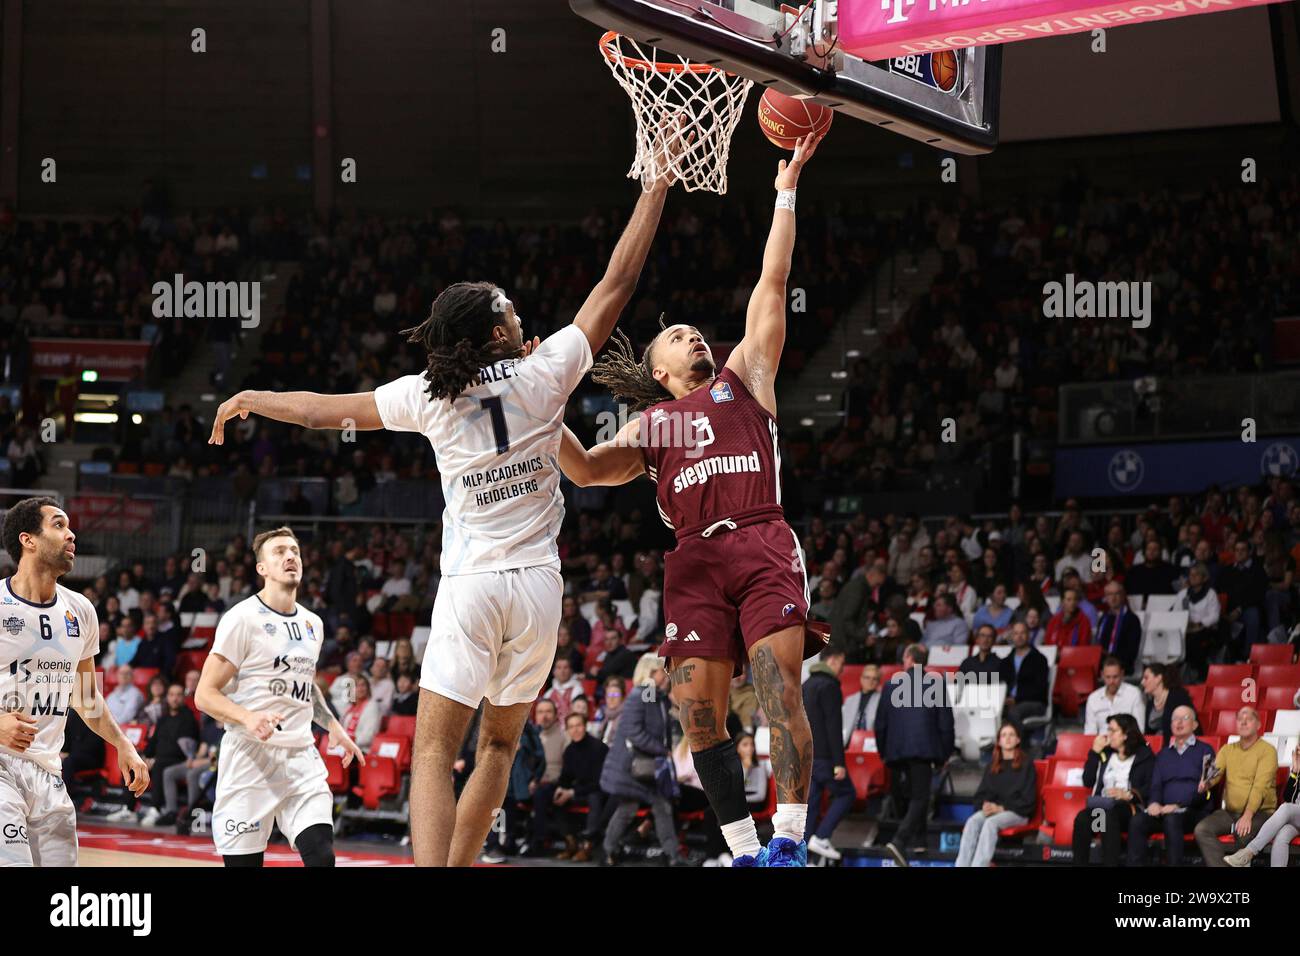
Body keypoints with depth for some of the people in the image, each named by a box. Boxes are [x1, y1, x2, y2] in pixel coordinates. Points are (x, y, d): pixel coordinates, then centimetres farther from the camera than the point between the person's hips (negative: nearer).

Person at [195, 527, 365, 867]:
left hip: (301, 756, 5)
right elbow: (205, 694, -9)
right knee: (244, 860, -5)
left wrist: (333, 725, 18)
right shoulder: (242, 618, -6)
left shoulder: (313, 624, 15)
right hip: (250, 758, -5)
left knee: (321, 856, -11)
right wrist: (248, 718, -26)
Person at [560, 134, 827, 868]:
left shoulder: (744, 379, 22)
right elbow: (586, 469, 14)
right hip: (695, 561, 2)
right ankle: (745, 851, 0)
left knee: (779, 686, -18)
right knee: (700, 712, -7)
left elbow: (773, 283, 19)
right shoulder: (650, 425, 26)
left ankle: (789, 840, -21)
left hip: (764, 546, -2)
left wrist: (785, 193, 17)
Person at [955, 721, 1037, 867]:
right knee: (972, 821, -29)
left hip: (1018, 813, -4)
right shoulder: (992, 767, 19)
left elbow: (1028, 799, -3)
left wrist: (1001, 808, -13)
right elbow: (980, 794, 17)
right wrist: (984, 806, -8)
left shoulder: (1026, 764, 4)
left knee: (991, 823, -35)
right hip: (991, 809, 4)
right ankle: (961, 865, -43)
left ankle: (978, 865, -47)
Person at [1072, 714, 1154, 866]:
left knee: (1108, 815, -39)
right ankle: (1079, 863, -36)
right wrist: (1095, 752, 13)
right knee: (1082, 818, -30)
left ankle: (1110, 864, -42)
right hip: (1103, 806, 4)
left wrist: (1128, 794, -20)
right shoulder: (1106, 754, 24)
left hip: (1131, 808, -4)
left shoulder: (1144, 755, 8)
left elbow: (1151, 788, -4)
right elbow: (1088, 781, 17)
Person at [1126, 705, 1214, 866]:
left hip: (1194, 812, -4)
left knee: (1172, 819, -37)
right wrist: (1154, 803, -6)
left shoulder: (1205, 750, 8)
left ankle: (1174, 864, -37)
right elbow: (1156, 785, 17)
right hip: (1165, 811, 4)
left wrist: (1178, 806, -15)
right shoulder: (1164, 753, 24)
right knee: (1137, 821, -25)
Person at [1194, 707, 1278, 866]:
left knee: (1244, 834, -36)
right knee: (1201, 829, -22)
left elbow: (1260, 786, -16)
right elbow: (1215, 772, -1)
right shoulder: (1227, 749, 15)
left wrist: (1247, 816, -30)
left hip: (1260, 812, -5)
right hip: (1230, 811, 5)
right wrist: (1206, 784, -28)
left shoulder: (1267, 750, -3)